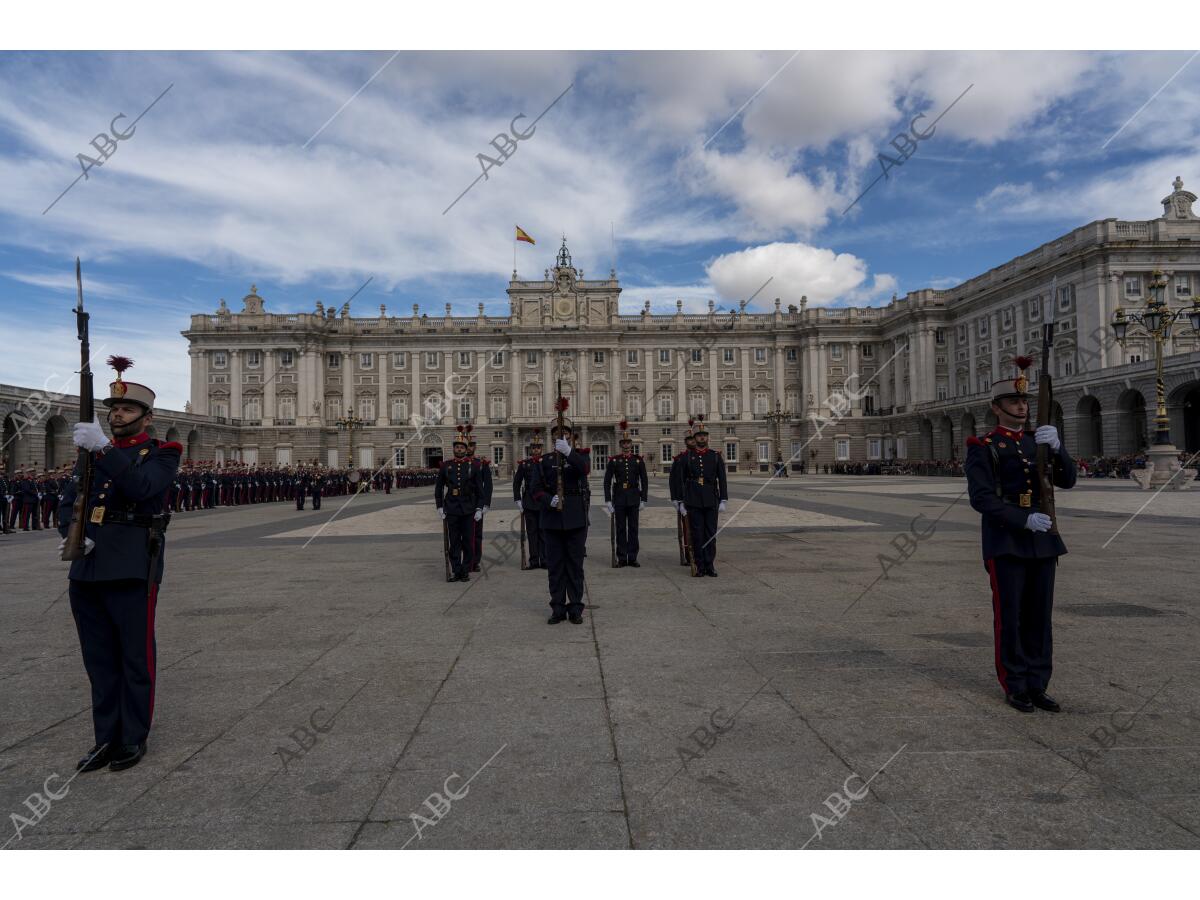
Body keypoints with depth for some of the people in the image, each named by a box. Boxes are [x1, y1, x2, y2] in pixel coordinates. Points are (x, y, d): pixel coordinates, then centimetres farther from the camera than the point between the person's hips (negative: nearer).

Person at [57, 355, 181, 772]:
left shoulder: (161, 454, -1)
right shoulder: (92, 452, 17)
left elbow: (141, 487, -20)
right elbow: (68, 504, 13)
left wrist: (104, 449, -28)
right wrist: (70, 534, -7)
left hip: (132, 572, -6)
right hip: (86, 571, 6)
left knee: (135, 658, 4)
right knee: (99, 660, 13)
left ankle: (134, 739, 18)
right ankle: (106, 738, 25)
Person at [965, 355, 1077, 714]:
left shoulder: (1038, 442, 14)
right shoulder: (982, 447, -4)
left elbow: (1067, 480, 1)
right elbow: (981, 498, -14)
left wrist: (1056, 446, -17)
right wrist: (1025, 519, -24)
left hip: (1042, 541, 5)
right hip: (1005, 543, -5)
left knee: (1039, 616, 9)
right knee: (1009, 617, 1)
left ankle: (1037, 686, 18)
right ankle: (1015, 688, 13)